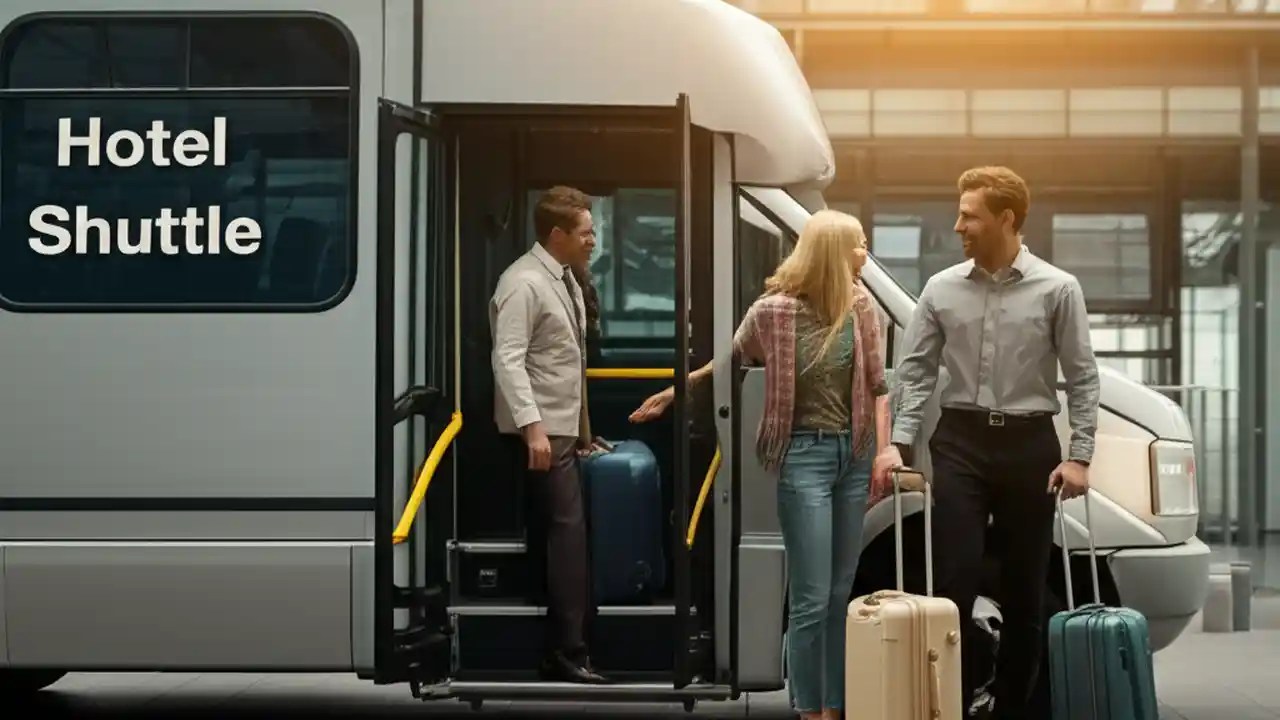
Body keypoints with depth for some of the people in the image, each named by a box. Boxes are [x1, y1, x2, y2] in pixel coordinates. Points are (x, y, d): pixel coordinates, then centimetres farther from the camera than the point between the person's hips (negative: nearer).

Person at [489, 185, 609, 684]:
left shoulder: (564, 278, 13)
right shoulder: (525, 283, -16)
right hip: (540, 430, -9)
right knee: (568, 531, -11)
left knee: (556, 533, 11)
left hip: (563, 427, 9)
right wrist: (531, 426, -29)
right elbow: (508, 360, -22)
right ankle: (567, 652, -10)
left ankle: (562, 644, 17)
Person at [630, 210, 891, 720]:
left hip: (854, 453, 5)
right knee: (811, 600, -5)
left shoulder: (860, 305, 3)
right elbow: (730, 361, 7)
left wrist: (883, 450, 1)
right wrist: (674, 393, 13)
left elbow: (877, 384, 7)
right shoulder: (775, 310, -9)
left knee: (841, 595, 9)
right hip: (805, 454, -5)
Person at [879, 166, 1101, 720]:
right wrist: (899, 441, -6)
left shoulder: (1057, 289, -1)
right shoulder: (941, 289, 4)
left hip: (1029, 444, -1)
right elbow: (916, 370, 5)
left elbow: (1082, 377, -1)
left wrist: (1079, 456, -8)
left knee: (1024, 588, 6)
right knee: (956, 581, -5)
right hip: (961, 442, 1)